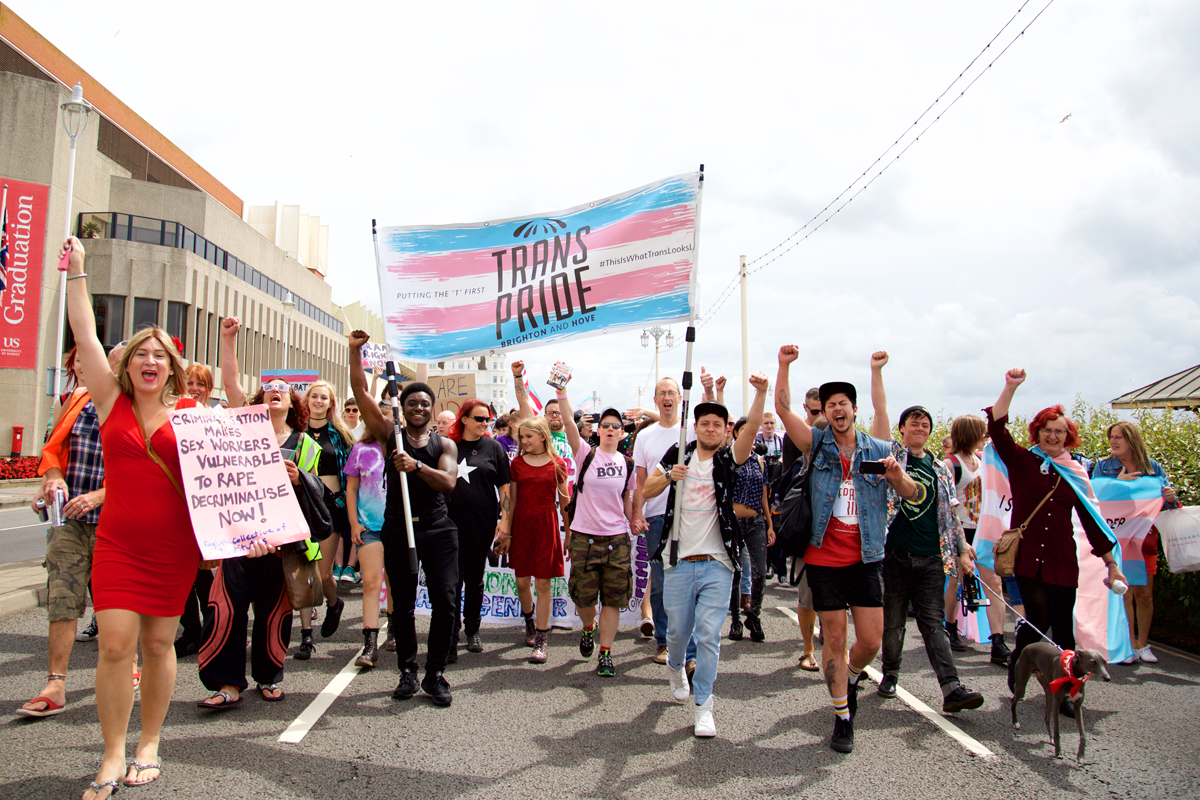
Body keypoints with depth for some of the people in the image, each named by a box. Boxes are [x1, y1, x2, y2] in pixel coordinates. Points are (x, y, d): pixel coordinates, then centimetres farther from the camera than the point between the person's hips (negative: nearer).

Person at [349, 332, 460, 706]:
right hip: (398, 529, 0)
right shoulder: (391, 435, 6)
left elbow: (448, 482, -10)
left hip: (438, 529, 0)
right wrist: (355, 351, -7)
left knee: (444, 601, -4)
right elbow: (361, 393, 0)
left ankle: (435, 674, 8)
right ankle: (408, 671, 21)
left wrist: (416, 465, -23)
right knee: (402, 605, 8)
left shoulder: (445, 444, 6)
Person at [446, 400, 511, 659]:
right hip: (451, 523, -1)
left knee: (475, 580, 11)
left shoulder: (493, 447, 5)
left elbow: (504, 487, 3)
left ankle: (472, 631, 26)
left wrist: (505, 519, -7)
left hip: (482, 525, 1)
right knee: (453, 580, -5)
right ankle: (451, 636, -1)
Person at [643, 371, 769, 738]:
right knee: (678, 631, 12)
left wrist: (761, 393, -32)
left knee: (709, 635, -4)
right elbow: (647, 490, 11)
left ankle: (703, 706, 9)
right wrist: (669, 476, -9)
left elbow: (751, 427, -16)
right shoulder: (678, 454, 6)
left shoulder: (728, 460, 1)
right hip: (679, 562, 1)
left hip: (717, 564, -1)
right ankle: (675, 667, 45)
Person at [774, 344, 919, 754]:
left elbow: (911, 493, 10)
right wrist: (784, 366, -20)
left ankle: (850, 679, 37)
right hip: (824, 559, -1)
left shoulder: (879, 450, 7)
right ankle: (843, 718, 20)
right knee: (835, 639, 5)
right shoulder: (816, 443, 2)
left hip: (865, 559, 2)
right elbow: (782, 408, -10)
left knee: (871, 641, 3)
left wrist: (897, 475, -12)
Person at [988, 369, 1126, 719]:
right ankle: (1016, 665, 20)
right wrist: (1011, 386, -18)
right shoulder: (1022, 460, 3)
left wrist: (1111, 562, 13)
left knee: (1062, 627, 0)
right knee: (1038, 618, -8)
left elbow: (1090, 519, 14)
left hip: (1063, 559, 3)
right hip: (1028, 555, -2)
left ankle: (1065, 690, 13)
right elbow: (997, 429, -11)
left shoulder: (1075, 473, 11)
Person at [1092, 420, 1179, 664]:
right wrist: (1117, 484, -18)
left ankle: (1143, 644, 21)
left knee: (1145, 593, 7)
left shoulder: (1153, 467, 4)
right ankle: (1130, 646, 6)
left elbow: (1165, 501, 5)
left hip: (1145, 537, 1)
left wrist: (1170, 498, -16)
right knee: (1124, 592, -3)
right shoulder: (1103, 467, 2)